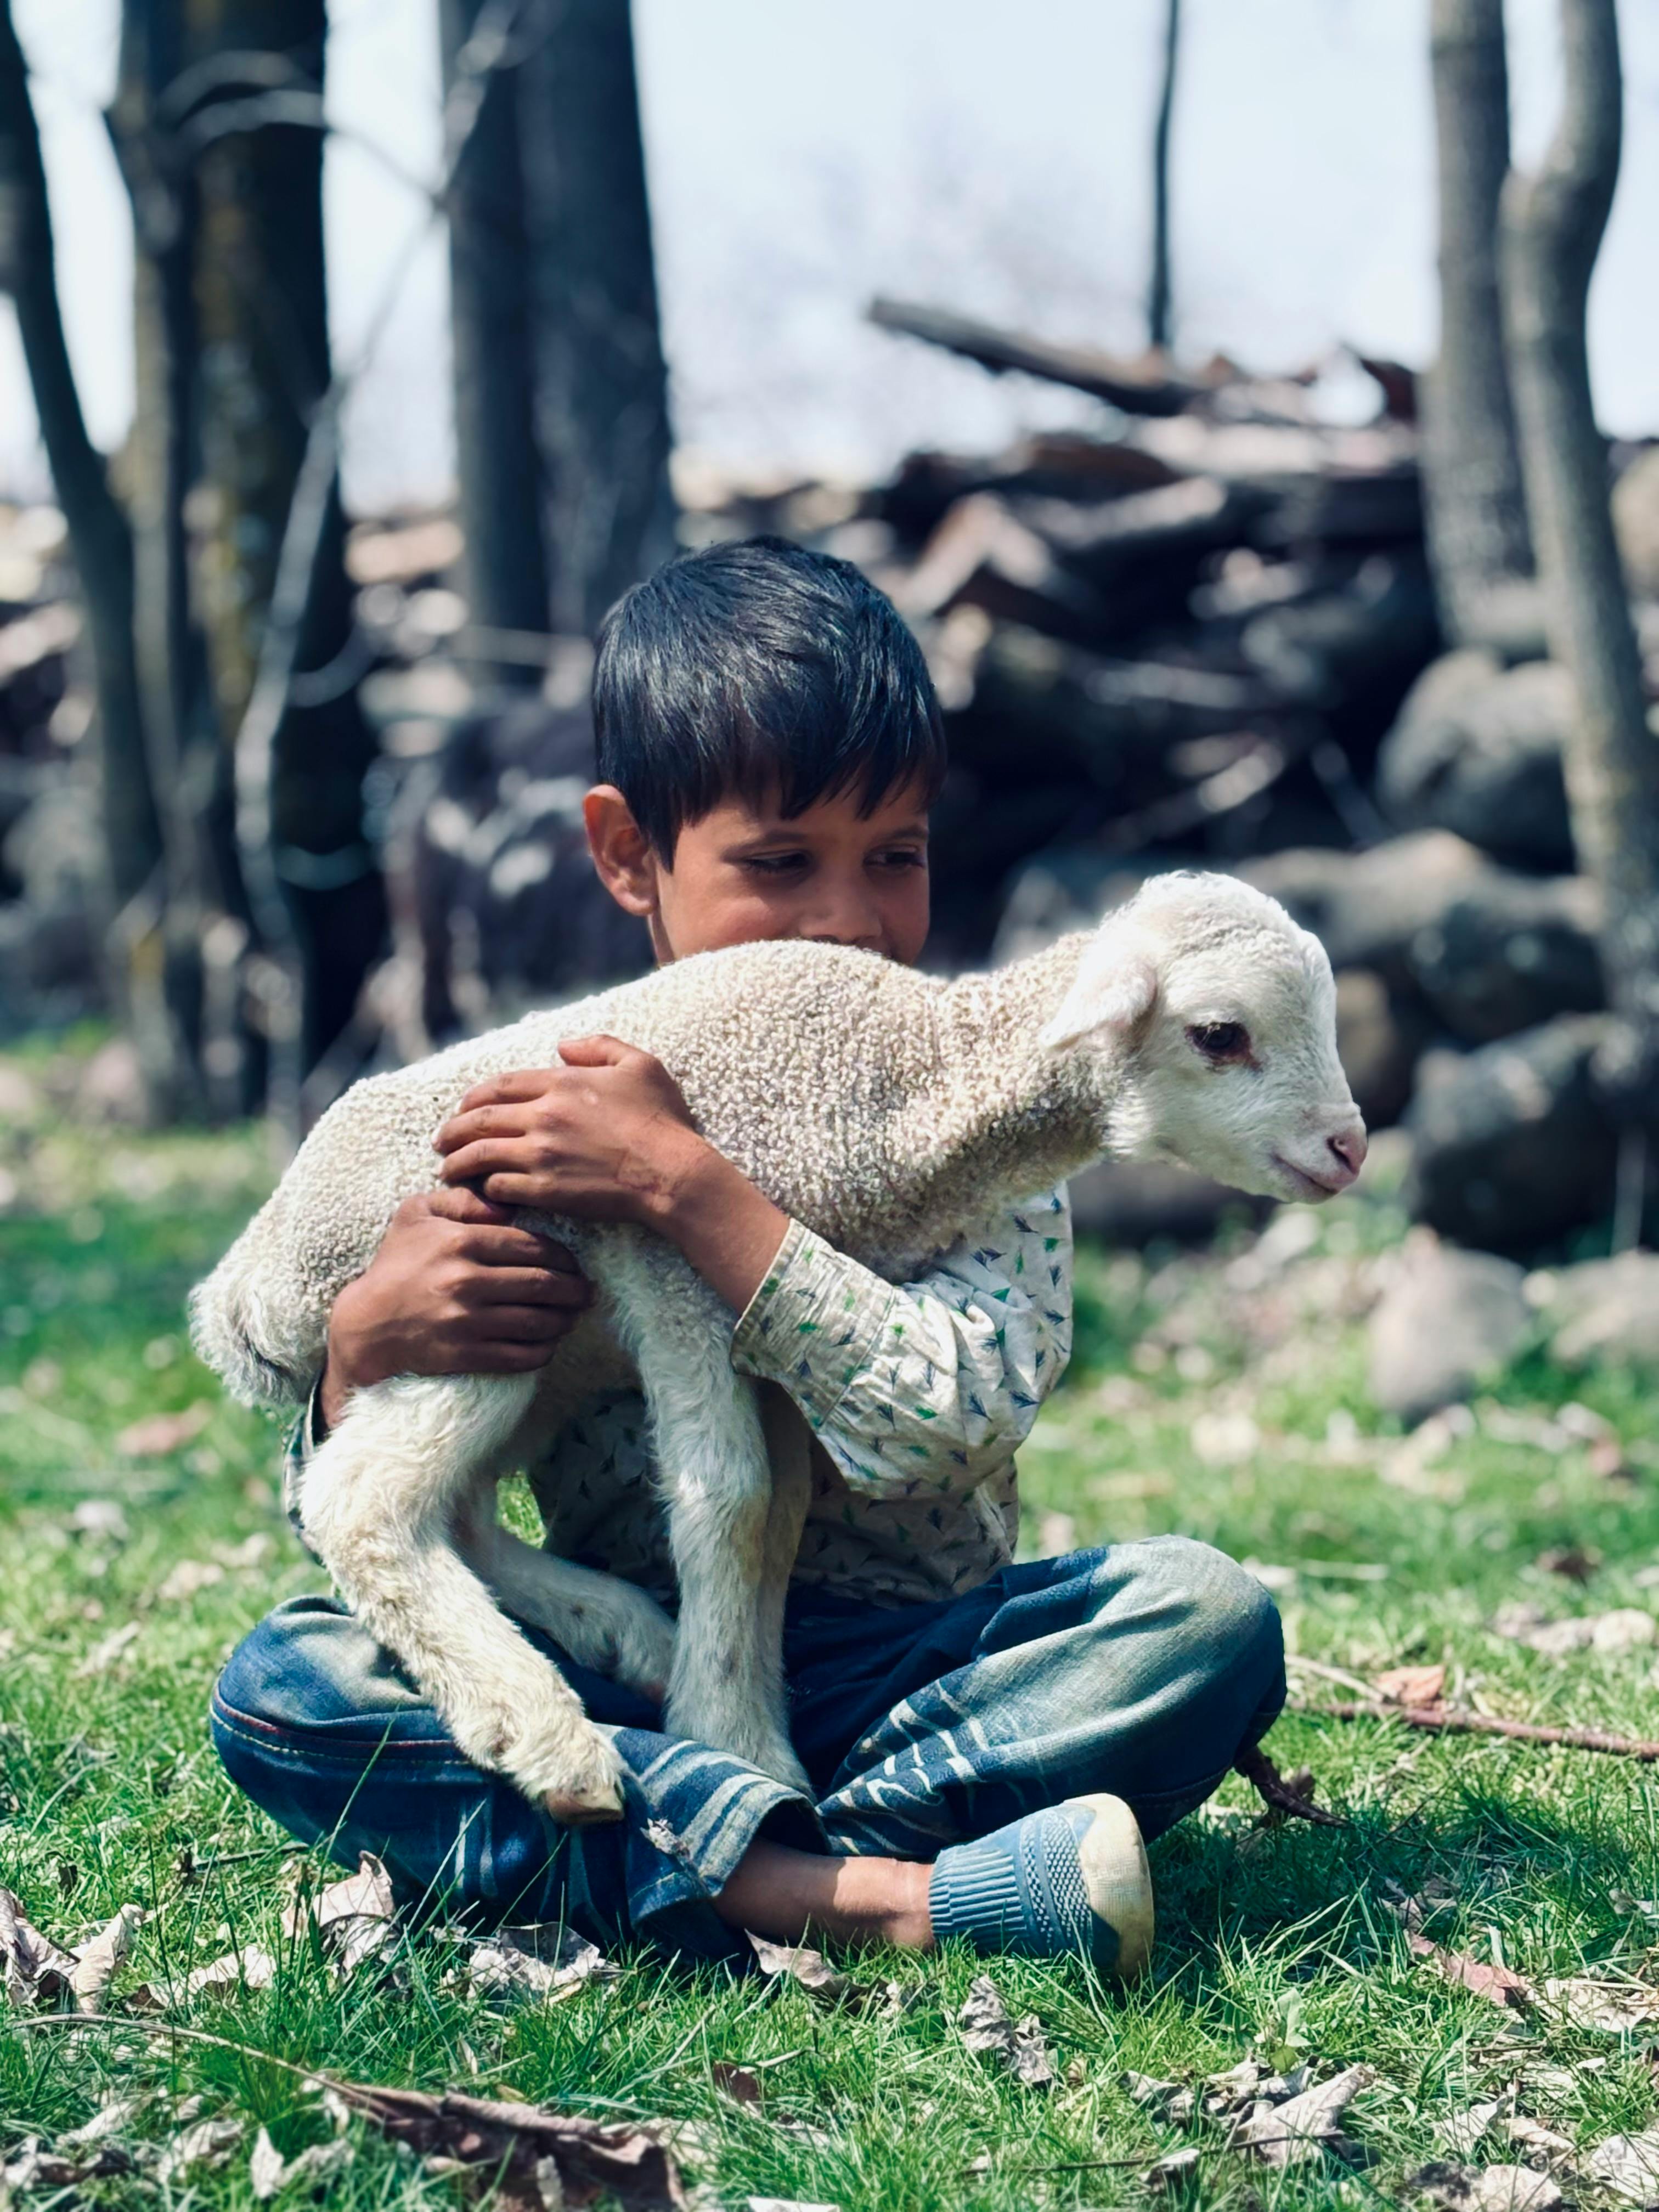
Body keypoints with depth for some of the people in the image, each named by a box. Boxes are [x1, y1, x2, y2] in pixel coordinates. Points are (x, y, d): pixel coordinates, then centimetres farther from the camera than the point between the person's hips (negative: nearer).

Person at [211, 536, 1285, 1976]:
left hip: (899, 1671, -1)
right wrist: (368, 1348, -17)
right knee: (283, 1689, -24)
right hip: (625, 1676, 1)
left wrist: (686, 1186, -22)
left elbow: (943, 1425, -19)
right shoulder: (522, 1120, 4)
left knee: (1209, 1616, -24)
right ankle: (856, 1892, -36)